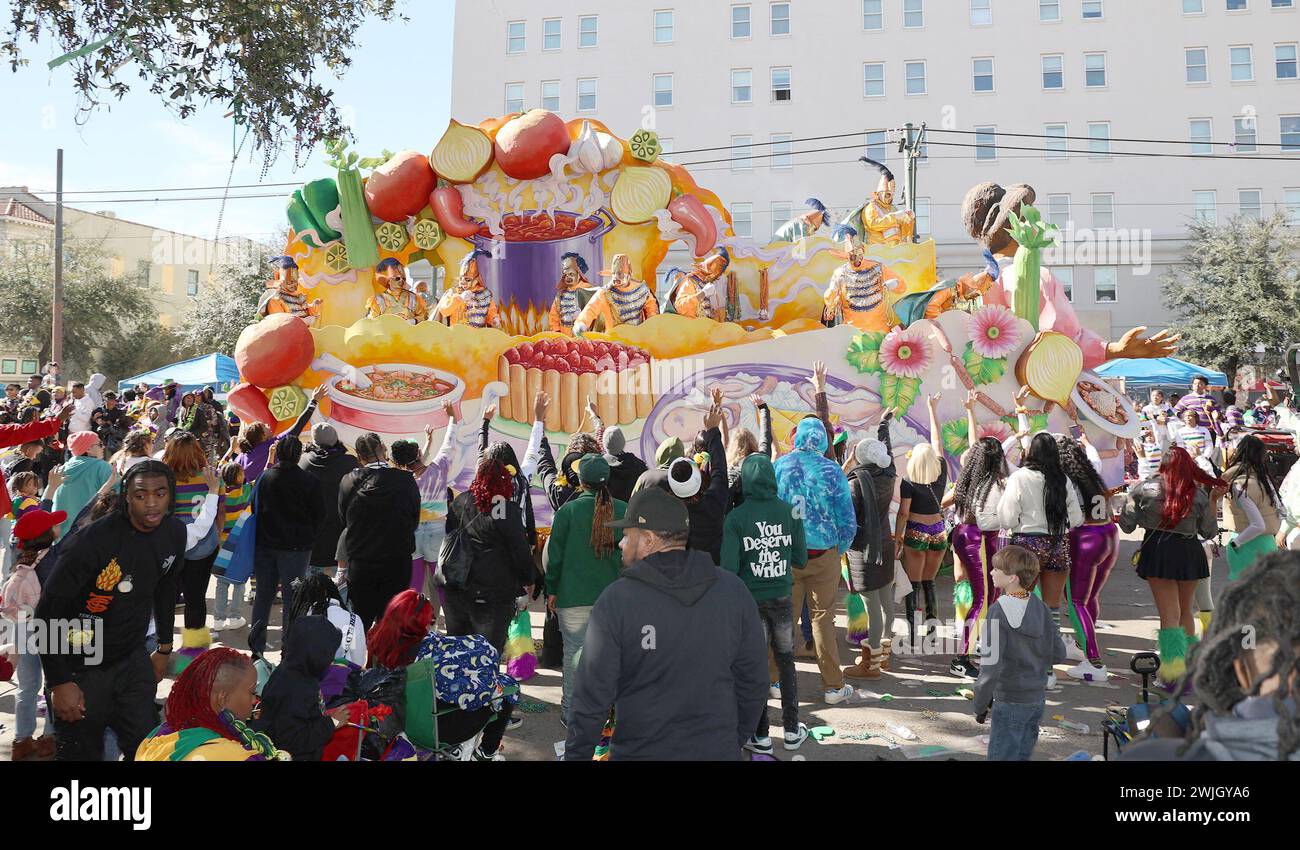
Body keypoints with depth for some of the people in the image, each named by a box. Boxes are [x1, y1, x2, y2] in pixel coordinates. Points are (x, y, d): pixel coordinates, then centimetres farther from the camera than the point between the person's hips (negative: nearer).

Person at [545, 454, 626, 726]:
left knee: (574, 652, 8)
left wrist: (551, 590, 8)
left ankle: (571, 711, 16)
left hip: (574, 595, -2)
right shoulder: (623, 510, -2)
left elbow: (555, 554, -3)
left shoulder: (568, 510, -8)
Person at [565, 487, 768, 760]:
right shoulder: (734, 591, -7)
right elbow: (754, 681, 0)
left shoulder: (614, 601, -16)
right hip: (719, 749, 3)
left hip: (639, 750, -3)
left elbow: (593, 696, -13)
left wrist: (576, 754, -1)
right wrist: (736, 740, 14)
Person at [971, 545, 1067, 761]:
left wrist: (979, 705, -12)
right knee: (1022, 756, 18)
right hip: (1038, 699, 7)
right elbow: (1058, 654, 6)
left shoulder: (998, 611, -20)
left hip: (1010, 702, -7)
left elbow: (990, 666, -23)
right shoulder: (1039, 607, 0)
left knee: (1001, 757, 2)